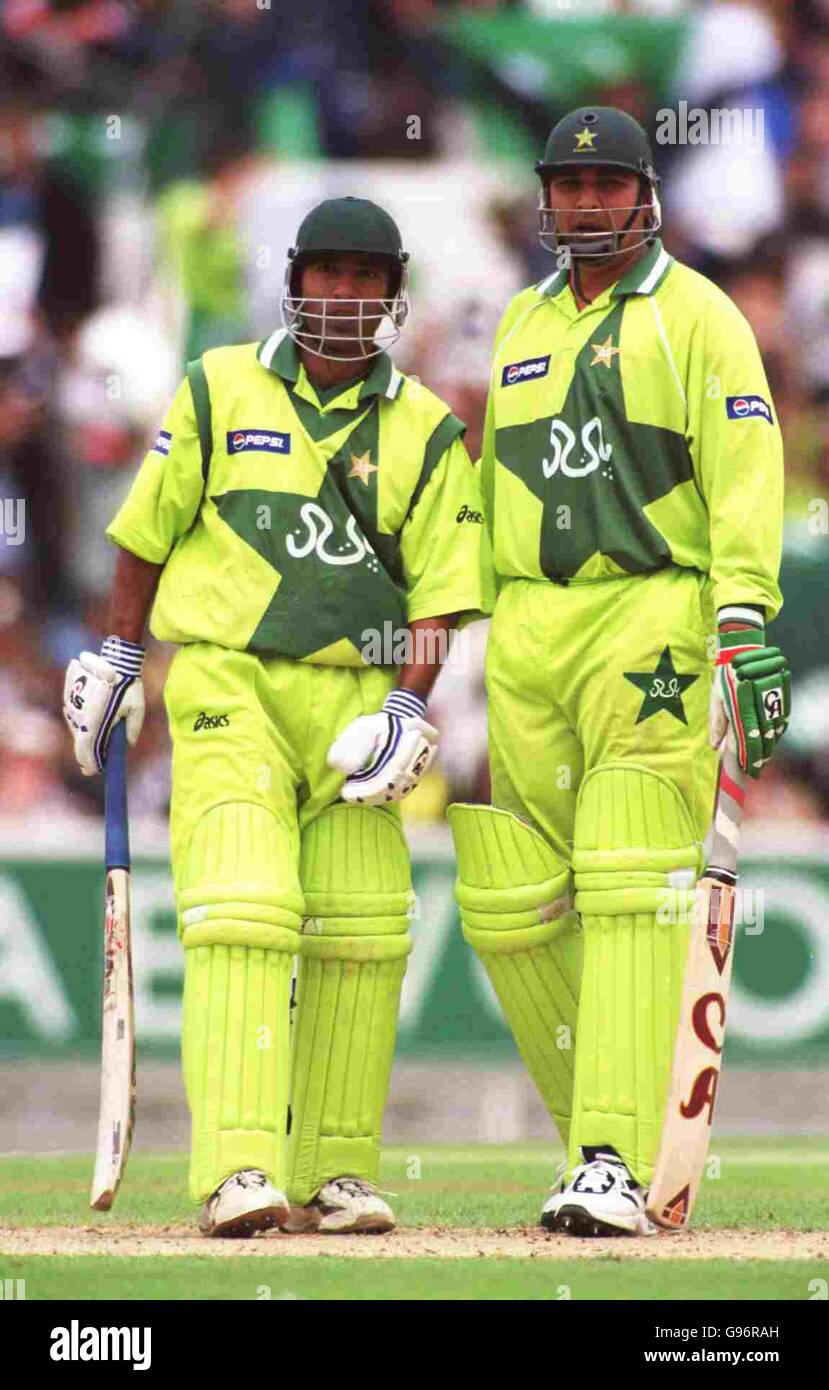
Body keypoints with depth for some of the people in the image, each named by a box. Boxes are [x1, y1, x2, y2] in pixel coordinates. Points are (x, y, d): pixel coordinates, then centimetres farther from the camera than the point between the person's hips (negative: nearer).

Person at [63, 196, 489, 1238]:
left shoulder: (427, 431, 8)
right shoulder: (220, 391, 6)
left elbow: (440, 584, 3)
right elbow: (148, 530, 13)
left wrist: (408, 707, -9)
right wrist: (118, 660, 11)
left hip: (354, 693, 2)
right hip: (224, 682, -2)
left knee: (363, 933, -2)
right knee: (243, 911, -17)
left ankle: (336, 1171, 10)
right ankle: (238, 1171, -24)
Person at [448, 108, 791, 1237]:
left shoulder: (698, 317, 2)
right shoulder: (521, 325, 20)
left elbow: (745, 475, -7)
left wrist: (745, 629, -18)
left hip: (653, 620, -6)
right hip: (524, 633, 6)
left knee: (629, 891, -14)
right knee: (504, 902, 1)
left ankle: (616, 1164, -18)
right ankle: (598, 1117, 16)